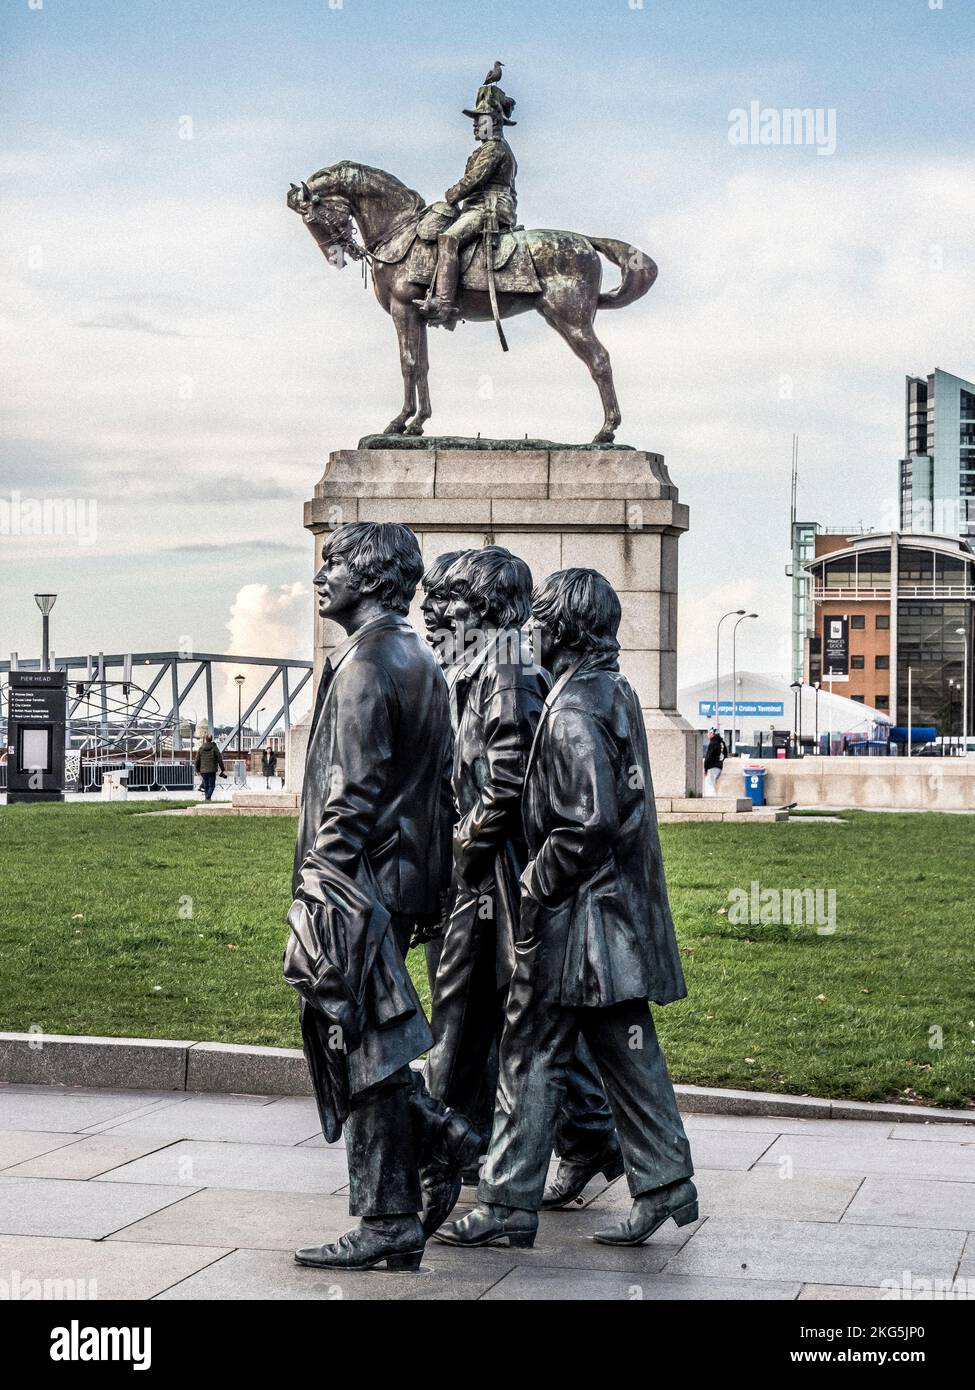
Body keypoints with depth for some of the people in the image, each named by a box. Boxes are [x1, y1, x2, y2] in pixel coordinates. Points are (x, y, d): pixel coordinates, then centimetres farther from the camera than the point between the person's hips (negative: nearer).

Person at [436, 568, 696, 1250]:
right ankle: (665, 1182, 17)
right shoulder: (619, 692, 12)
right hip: (626, 909, 9)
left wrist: (536, 885, -13)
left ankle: (509, 1205, 6)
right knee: (626, 1050, 13)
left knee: (532, 1056, -1)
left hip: (578, 914, -9)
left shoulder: (573, 708, -17)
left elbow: (589, 823, -24)